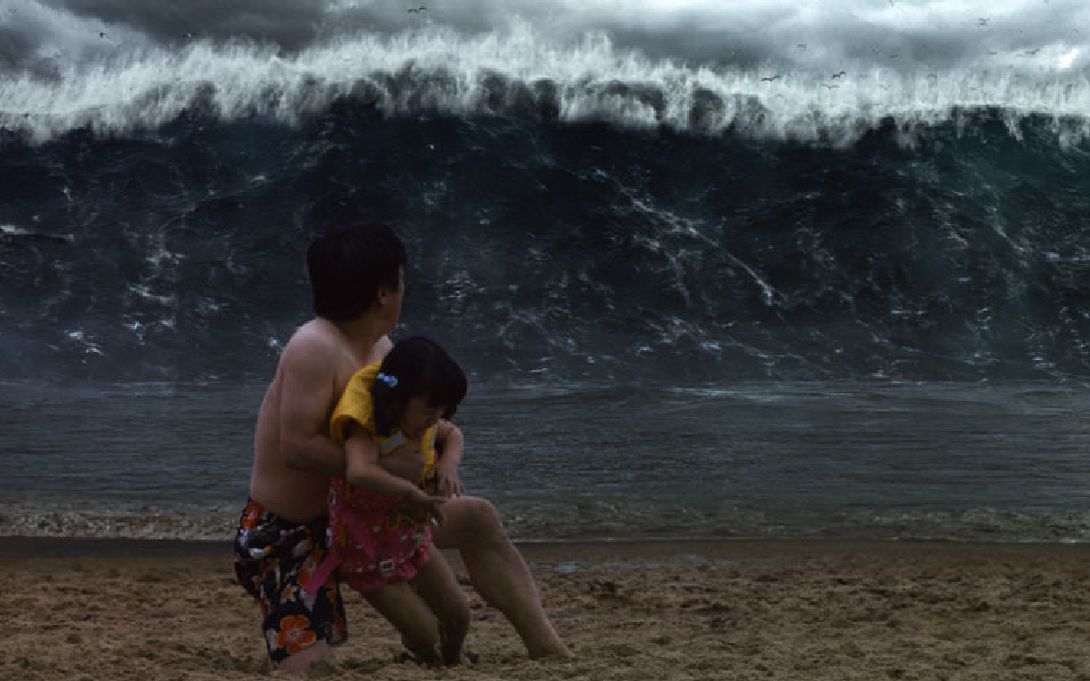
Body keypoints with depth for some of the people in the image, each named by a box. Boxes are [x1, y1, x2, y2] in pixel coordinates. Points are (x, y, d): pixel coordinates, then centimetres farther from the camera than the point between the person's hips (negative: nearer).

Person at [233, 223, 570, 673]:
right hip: (284, 537, -9)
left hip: (345, 514, 9)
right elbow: (297, 448, -31)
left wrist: (448, 459, -11)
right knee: (313, 667, -25)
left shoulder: (381, 349, 4)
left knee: (476, 518, 9)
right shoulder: (315, 347, -24)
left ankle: (549, 650, 16)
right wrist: (385, 462, -29)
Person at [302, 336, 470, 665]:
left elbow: (453, 433, 15)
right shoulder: (366, 430, -33)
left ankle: (453, 664, 41)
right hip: (369, 552, -7)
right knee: (424, 633, -8)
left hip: (412, 540, 7)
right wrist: (414, 492, -50)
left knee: (458, 615, 10)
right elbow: (360, 472, -55)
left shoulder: (426, 424, -9)